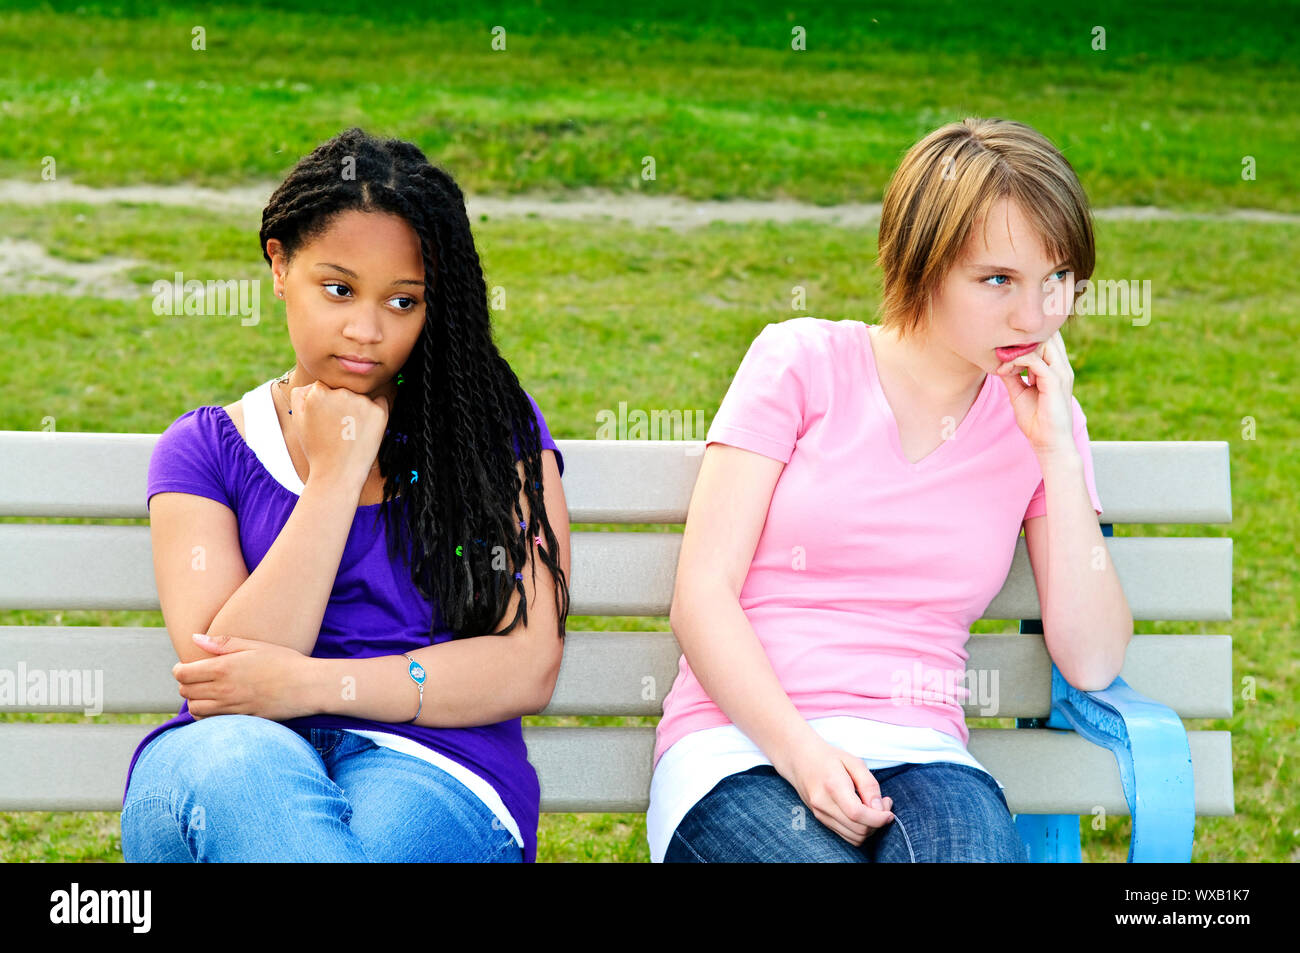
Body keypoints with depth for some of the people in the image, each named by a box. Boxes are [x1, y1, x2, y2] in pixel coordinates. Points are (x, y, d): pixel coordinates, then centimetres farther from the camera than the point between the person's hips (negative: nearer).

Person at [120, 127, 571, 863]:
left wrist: (310, 684, -9)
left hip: (430, 771, -2)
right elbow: (221, 674, -2)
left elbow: (528, 669, 1)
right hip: (226, 772, 2)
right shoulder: (205, 449, 13)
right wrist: (335, 475, -4)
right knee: (235, 756, -36)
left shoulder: (495, 427, 11)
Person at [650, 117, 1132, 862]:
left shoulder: (1038, 421, 13)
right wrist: (801, 752, -18)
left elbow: (1092, 661, 4)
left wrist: (1058, 454, -2)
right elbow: (702, 597, -2)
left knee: (975, 850, -35)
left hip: (917, 758, 2)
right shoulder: (803, 361, 5)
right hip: (742, 743, -2)